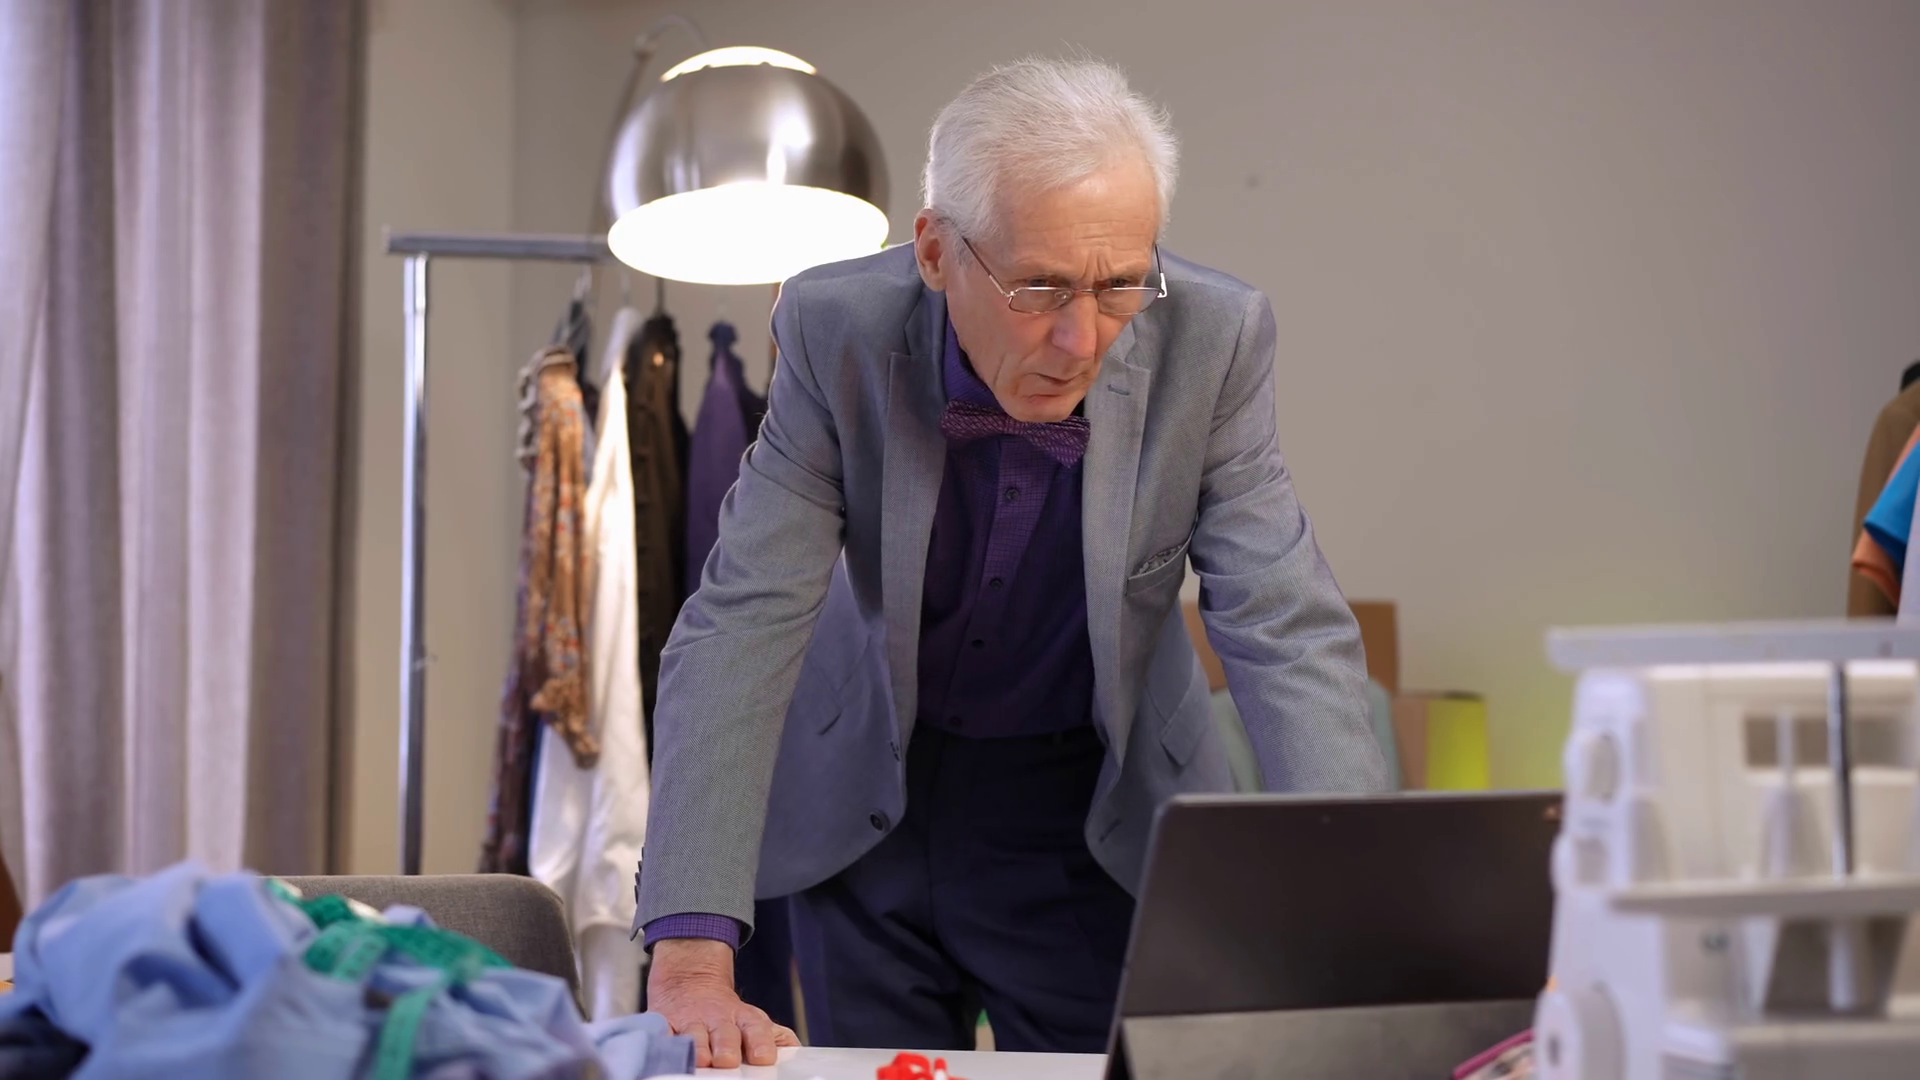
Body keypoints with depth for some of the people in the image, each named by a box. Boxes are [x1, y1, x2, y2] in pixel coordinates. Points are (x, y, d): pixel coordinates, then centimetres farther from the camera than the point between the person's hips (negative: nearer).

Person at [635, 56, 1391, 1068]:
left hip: (1103, 814, 0)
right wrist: (692, 957, -34)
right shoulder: (837, 331, -22)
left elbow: (1290, 636, -22)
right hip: (867, 803, 0)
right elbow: (743, 625, -24)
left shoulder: (1210, 340, -22)